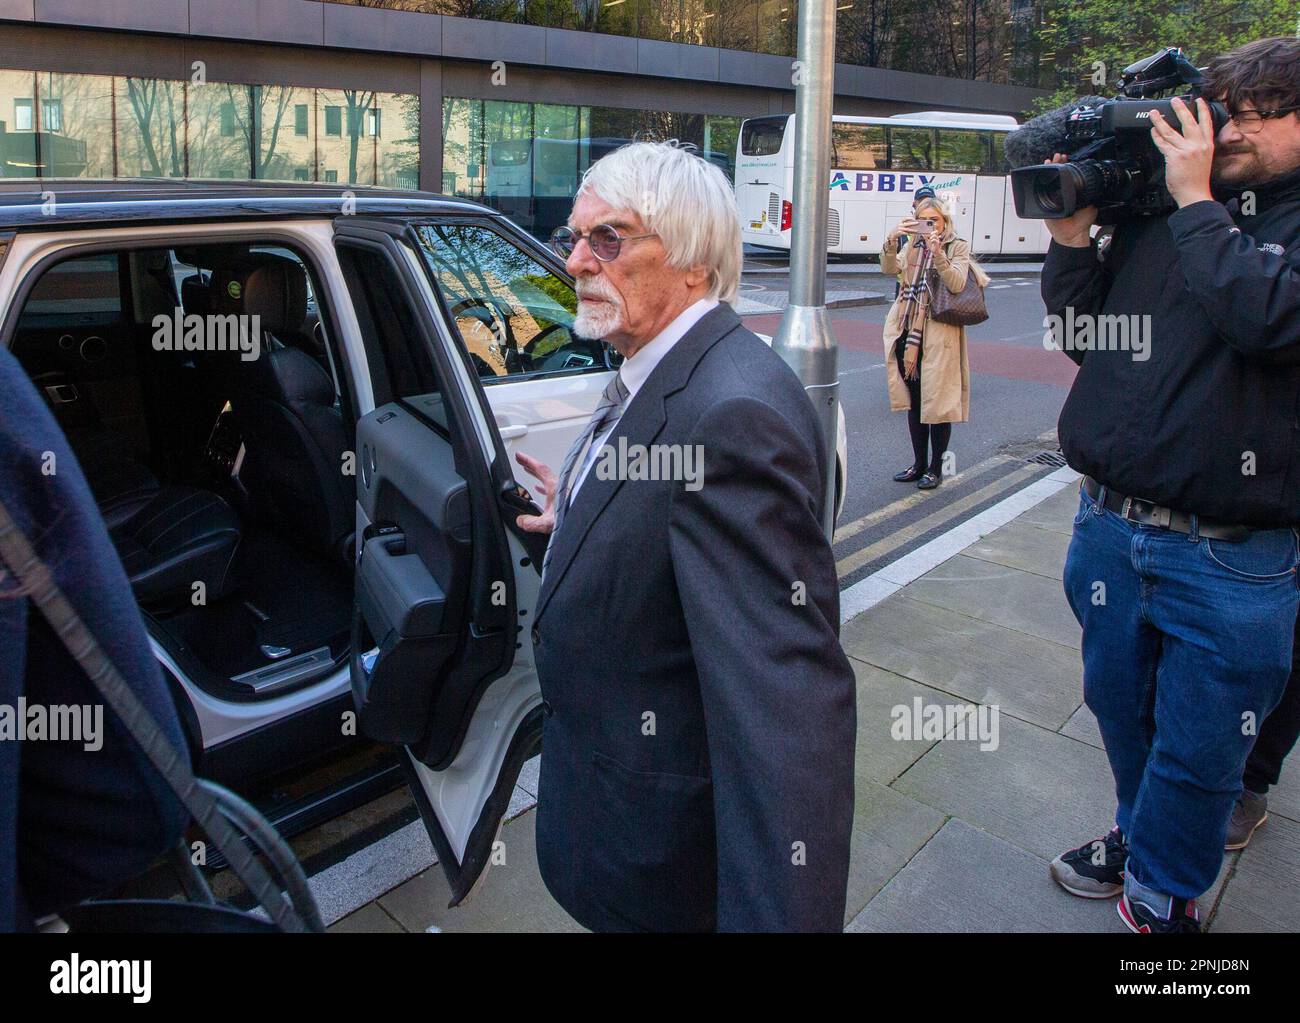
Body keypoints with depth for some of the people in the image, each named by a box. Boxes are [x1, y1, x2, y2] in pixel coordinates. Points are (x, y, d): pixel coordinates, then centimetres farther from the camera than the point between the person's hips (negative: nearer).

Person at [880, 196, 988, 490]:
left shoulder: (958, 247, 1)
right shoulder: (912, 247, 13)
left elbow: (957, 284, -15)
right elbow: (889, 268, -6)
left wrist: (938, 254, -26)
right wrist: (892, 241, -23)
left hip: (940, 334, -5)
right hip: (910, 330, 5)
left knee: (938, 400, -1)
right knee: (913, 400, 11)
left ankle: (936, 468, 10)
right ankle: (919, 463, 23)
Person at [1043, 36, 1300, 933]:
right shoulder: (1155, 215, 8)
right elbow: (1086, 338, 10)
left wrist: (1197, 199, -12)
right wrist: (1071, 235, -3)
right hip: (1110, 525, 5)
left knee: (1196, 750, 10)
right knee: (1123, 711, 21)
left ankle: (1163, 898, 35)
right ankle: (1140, 839, 48)